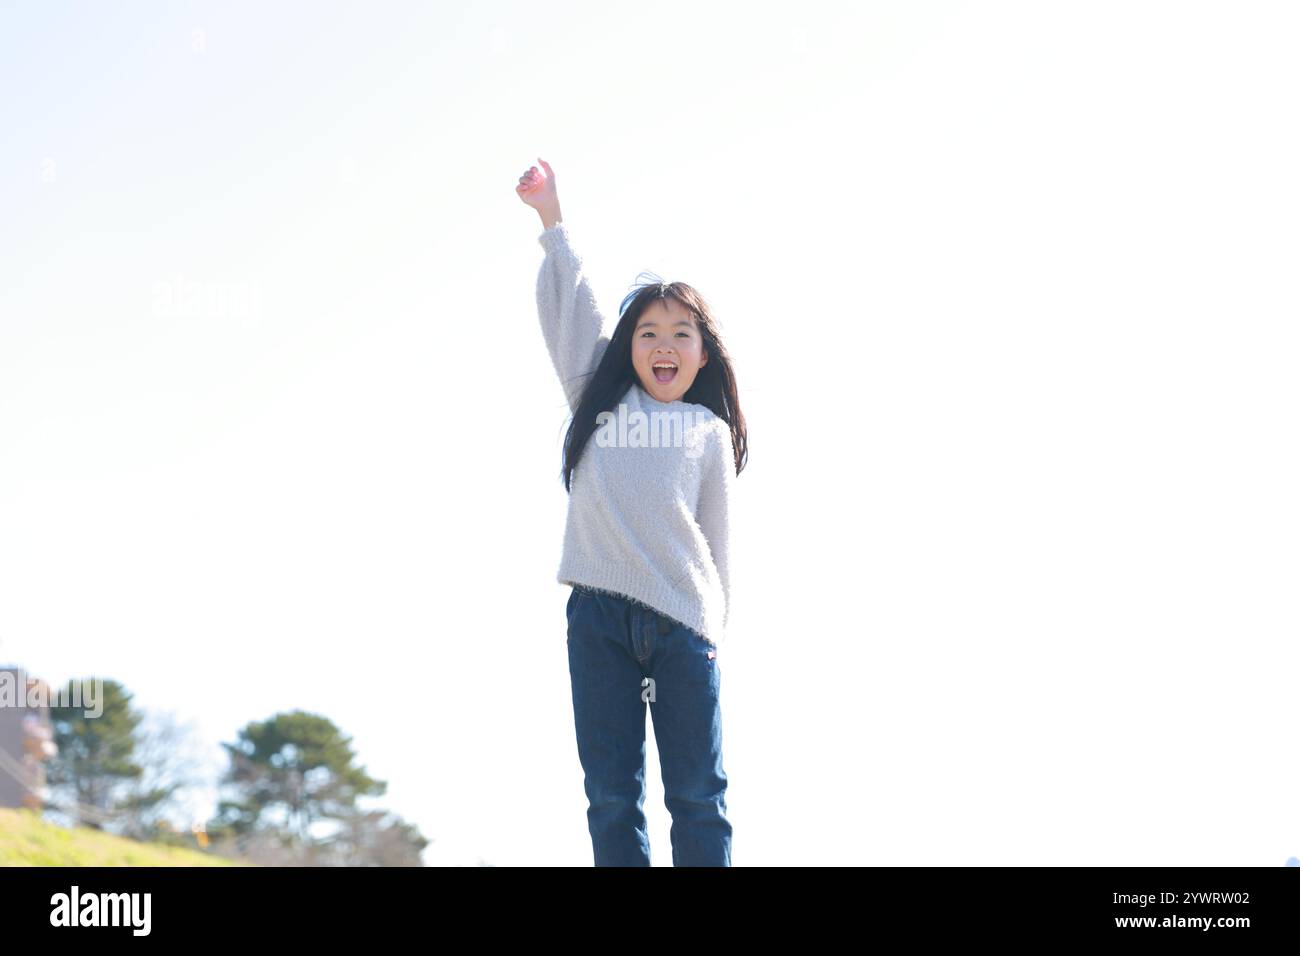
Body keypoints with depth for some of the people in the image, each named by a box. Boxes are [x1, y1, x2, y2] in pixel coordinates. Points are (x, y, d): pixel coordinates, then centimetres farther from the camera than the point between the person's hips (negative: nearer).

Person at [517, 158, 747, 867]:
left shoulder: (710, 431, 14)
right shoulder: (601, 400, 16)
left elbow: (716, 535, 12)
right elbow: (567, 307, 16)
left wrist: (713, 630, 8)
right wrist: (552, 221, 16)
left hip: (682, 619, -1)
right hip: (598, 614, 1)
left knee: (697, 796, -4)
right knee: (611, 795, -1)